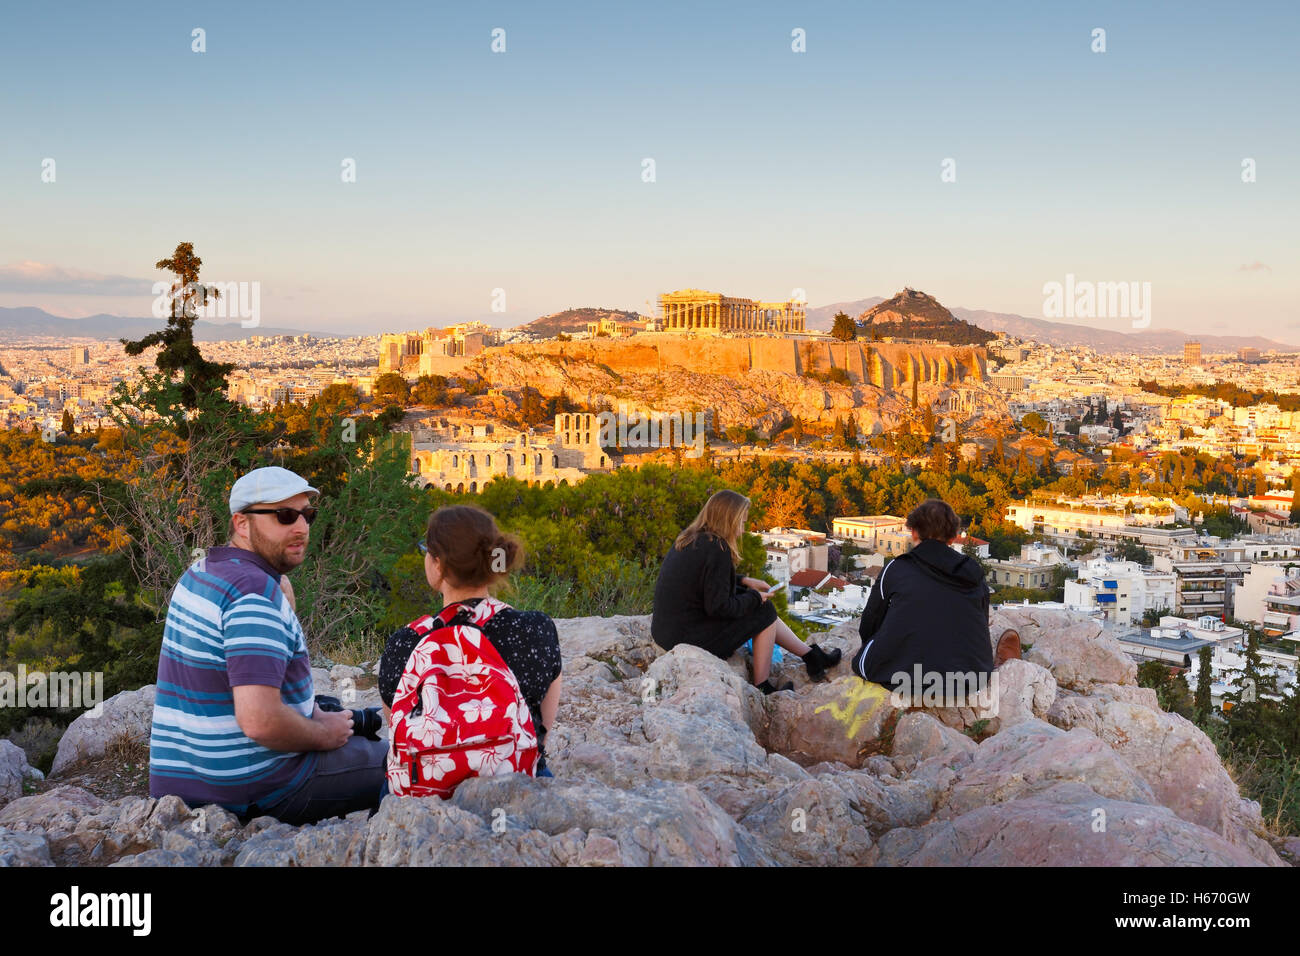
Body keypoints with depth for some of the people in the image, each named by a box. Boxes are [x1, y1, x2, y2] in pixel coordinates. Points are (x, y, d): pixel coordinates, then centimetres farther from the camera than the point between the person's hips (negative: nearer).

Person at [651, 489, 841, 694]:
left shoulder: (688, 538, 8)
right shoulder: (716, 550, -20)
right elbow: (718, 607, -21)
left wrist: (744, 582, 17)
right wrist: (755, 598, -6)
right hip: (689, 637, -9)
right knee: (764, 612, 4)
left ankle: (810, 654, 23)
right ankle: (762, 688, 8)